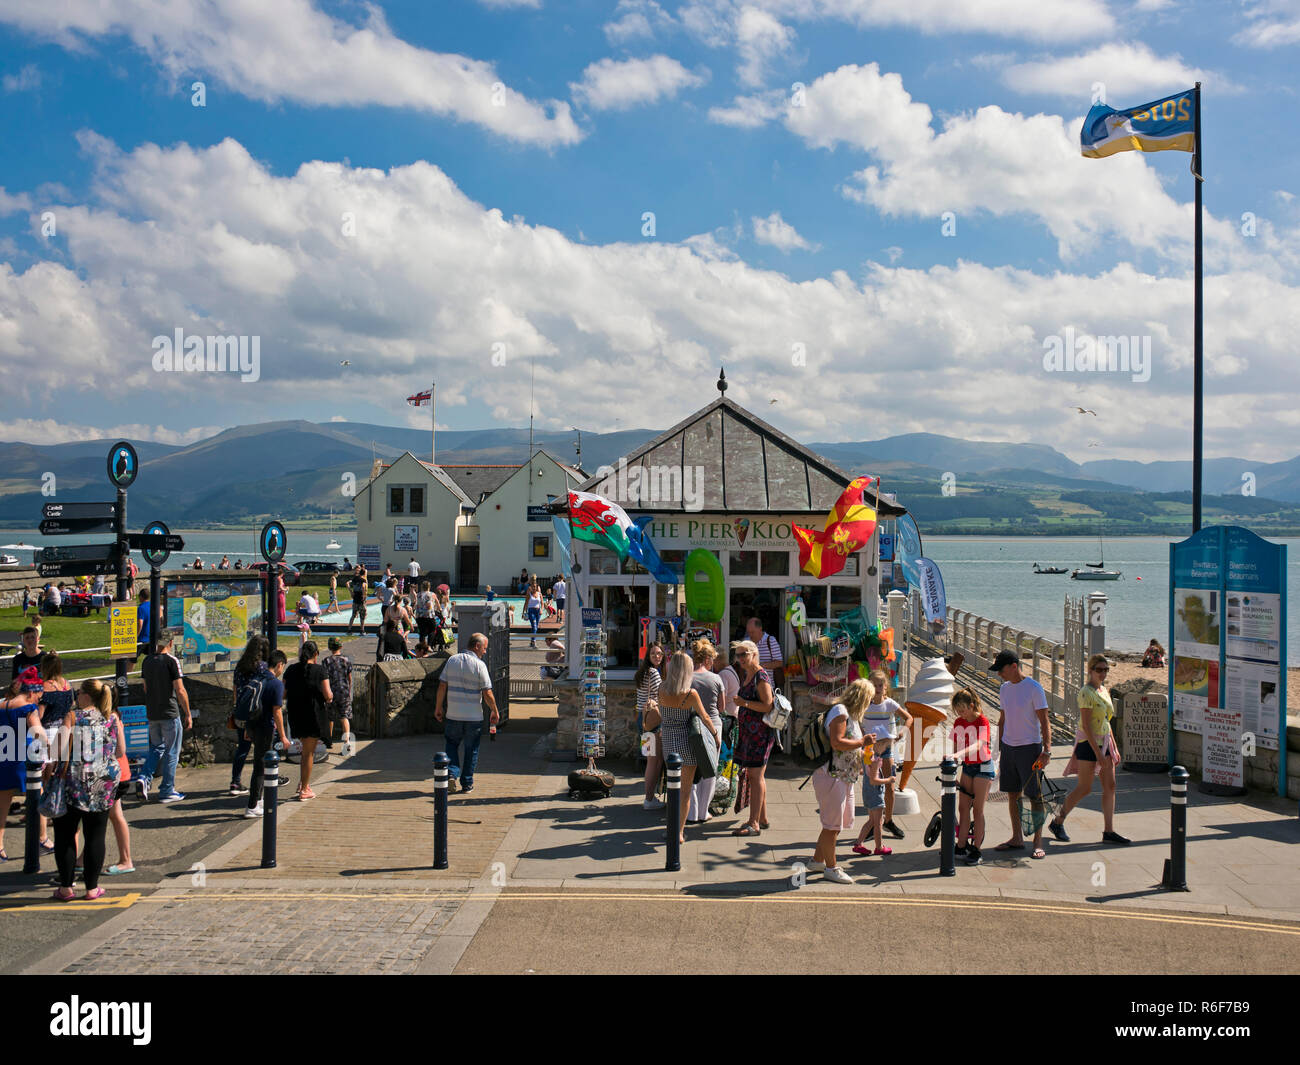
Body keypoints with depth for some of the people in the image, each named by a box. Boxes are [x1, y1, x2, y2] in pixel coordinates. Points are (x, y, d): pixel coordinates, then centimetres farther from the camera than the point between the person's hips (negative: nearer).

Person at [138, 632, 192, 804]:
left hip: (151, 713, 6)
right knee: (171, 752, 4)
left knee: (156, 748, 19)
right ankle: (167, 791, 7)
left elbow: (146, 688, 15)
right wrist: (188, 714, -7)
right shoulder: (171, 661, -13)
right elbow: (180, 690, -14)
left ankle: (144, 778, -2)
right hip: (170, 713, -6)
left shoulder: (147, 661, 6)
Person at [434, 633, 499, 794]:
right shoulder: (479, 665, -10)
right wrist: (495, 712, 0)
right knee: (471, 750, 10)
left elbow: (442, 686, 1)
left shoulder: (452, 660, 1)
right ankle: (467, 783, 15)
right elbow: (487, 693, -12)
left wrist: (438, 707, 11)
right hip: (474, 717, -3)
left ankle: (452, 774, -1)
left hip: (453, 714, 3)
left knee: (452, 744, 17)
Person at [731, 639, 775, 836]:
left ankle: (754, 824, -7)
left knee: (755, 776, -8)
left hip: (760, 732, -10)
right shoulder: (746, 675, 16)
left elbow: (768, 706, -19)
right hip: (749, 731, 10)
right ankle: (762, 818, 24)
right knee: (755, 776, 15)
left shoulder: (761, 677, -14)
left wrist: (745, 703, -23)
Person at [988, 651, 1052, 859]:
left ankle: (1038, 843, 3)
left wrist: (1047, 750, -17)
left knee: (1035, 796, -2)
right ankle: (1017, 839, 19)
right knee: (1012, 794, 10)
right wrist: (998, 746, 19)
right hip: (1008, 747, 7)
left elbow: (1044, 722, -11)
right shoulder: (1004, 689, 9)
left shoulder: (1034, 688, -11)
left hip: (1029, 748, -7)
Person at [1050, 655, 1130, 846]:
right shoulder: (1086, 693, -16)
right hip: (1088, 743, -8)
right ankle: (1057, 822, 14)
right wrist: (1098, 752, -22)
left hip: (1104, 742, 8)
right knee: (1084, 789, -2)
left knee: (1110, 786, 5)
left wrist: (1115, 748, 15)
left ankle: (1109, 831, 10)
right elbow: (1086, 725, -20)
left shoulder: (1104, 690, 11)